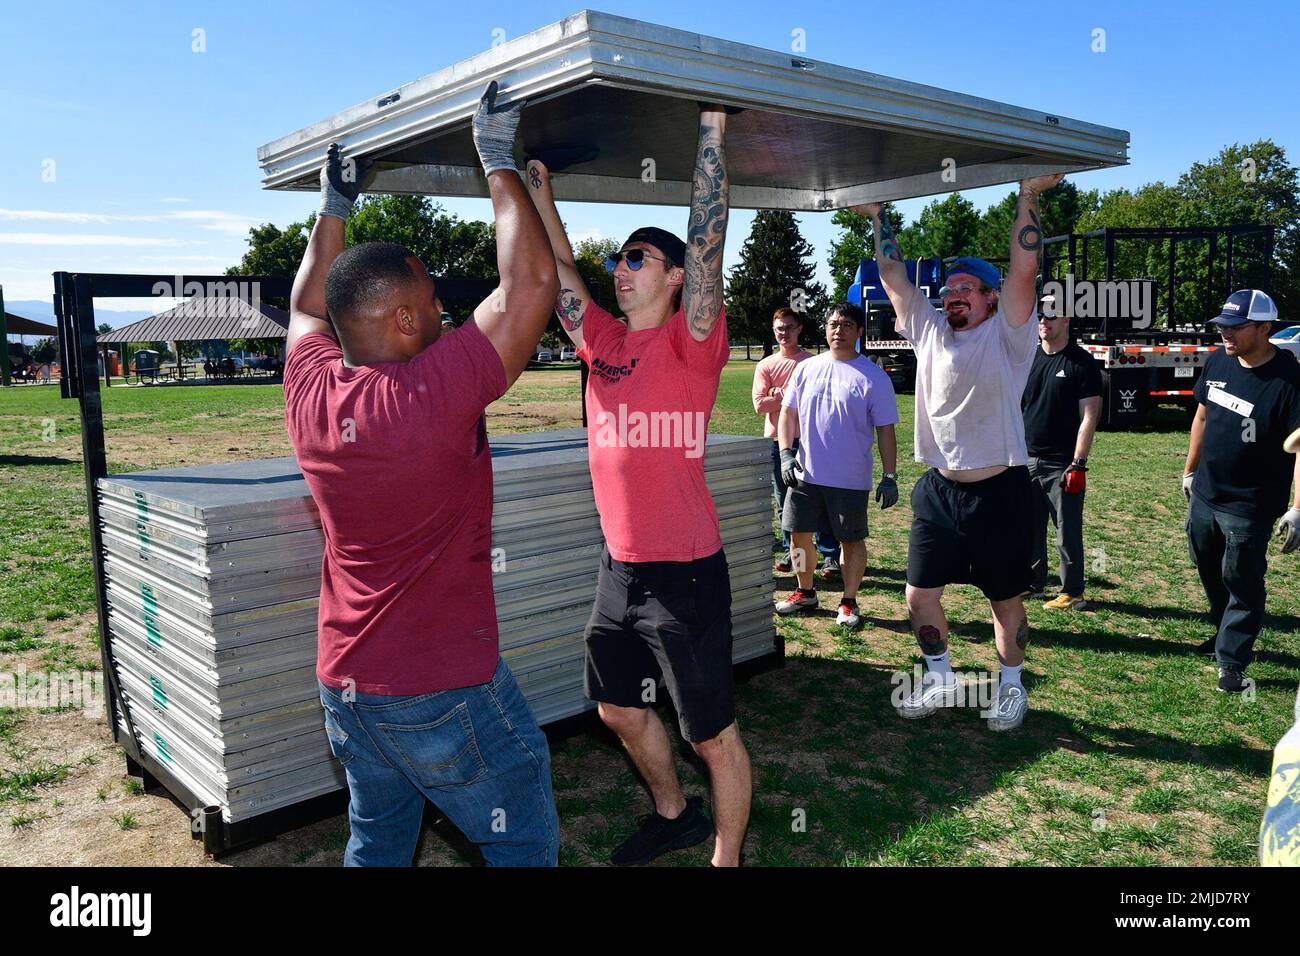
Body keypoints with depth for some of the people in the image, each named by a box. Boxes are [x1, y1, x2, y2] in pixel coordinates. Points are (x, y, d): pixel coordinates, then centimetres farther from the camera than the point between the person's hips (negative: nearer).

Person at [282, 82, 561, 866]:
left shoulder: (311, 391, -3)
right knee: (527, 847, 10)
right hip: (447, 696, -7)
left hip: (346, 687, 7)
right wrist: (500, 162, -8)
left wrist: (334, 209, 27)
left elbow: (306, 307, 19)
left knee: (376, 845, 23)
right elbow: (533, 284, -19)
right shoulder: (435, 392, -23)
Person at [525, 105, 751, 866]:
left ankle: (727, 857, 26)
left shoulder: (690, 343, -10)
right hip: (620, 568, 7)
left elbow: (706, 244, -19)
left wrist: (712, 128, -19)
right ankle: (674, 815, 46)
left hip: (685, 574, -7)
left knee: (713, 733, 6)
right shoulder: (603, 342, 7)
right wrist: (536, 179, 13)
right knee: (620, 710, 22)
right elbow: (557, 264, 13)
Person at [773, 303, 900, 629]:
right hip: (805, 473, 3)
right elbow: (788, 413, 10)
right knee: (799, 533, 10)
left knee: (852, 539, 6)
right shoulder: (807, 369, 6)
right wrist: (786, 454, -2)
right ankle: (805, 592, 31)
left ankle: (849, 602, 22)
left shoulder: (873, 377, -4)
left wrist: (890, 477, -7)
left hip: (850, 479, -3)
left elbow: (885, 430, -3)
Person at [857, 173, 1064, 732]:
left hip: (999, 492, -4)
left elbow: (1024, 269, -18)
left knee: (1006, 599, 10)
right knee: (920, 593, 9)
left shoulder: (1005, 335, -6)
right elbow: (893, 277, 11)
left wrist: (1026, 200, -19)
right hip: (939, 489, 5)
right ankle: (940, 681, 30)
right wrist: (878, 217, 11)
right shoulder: (928, 329, 8)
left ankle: (1010, 686, 31)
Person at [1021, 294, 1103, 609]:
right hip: (1027, 459, 5)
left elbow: (1089, 417, -9)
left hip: (1062, 465, -5)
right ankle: (1032, 582, 28)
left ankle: (1072, 593, 12)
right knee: (1029, 527, 13)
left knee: (1068, 532, 1)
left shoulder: (1082, 363, -6)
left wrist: (1078, 464, -15)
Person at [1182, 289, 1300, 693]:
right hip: (1204, 495, 7)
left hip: (1249, 508, -7)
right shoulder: (1218, 361, 0)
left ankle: (1231, 662, 15)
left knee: (1241, 584, 3)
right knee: (1209, 571, 21)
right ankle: (1225, 632, 41)